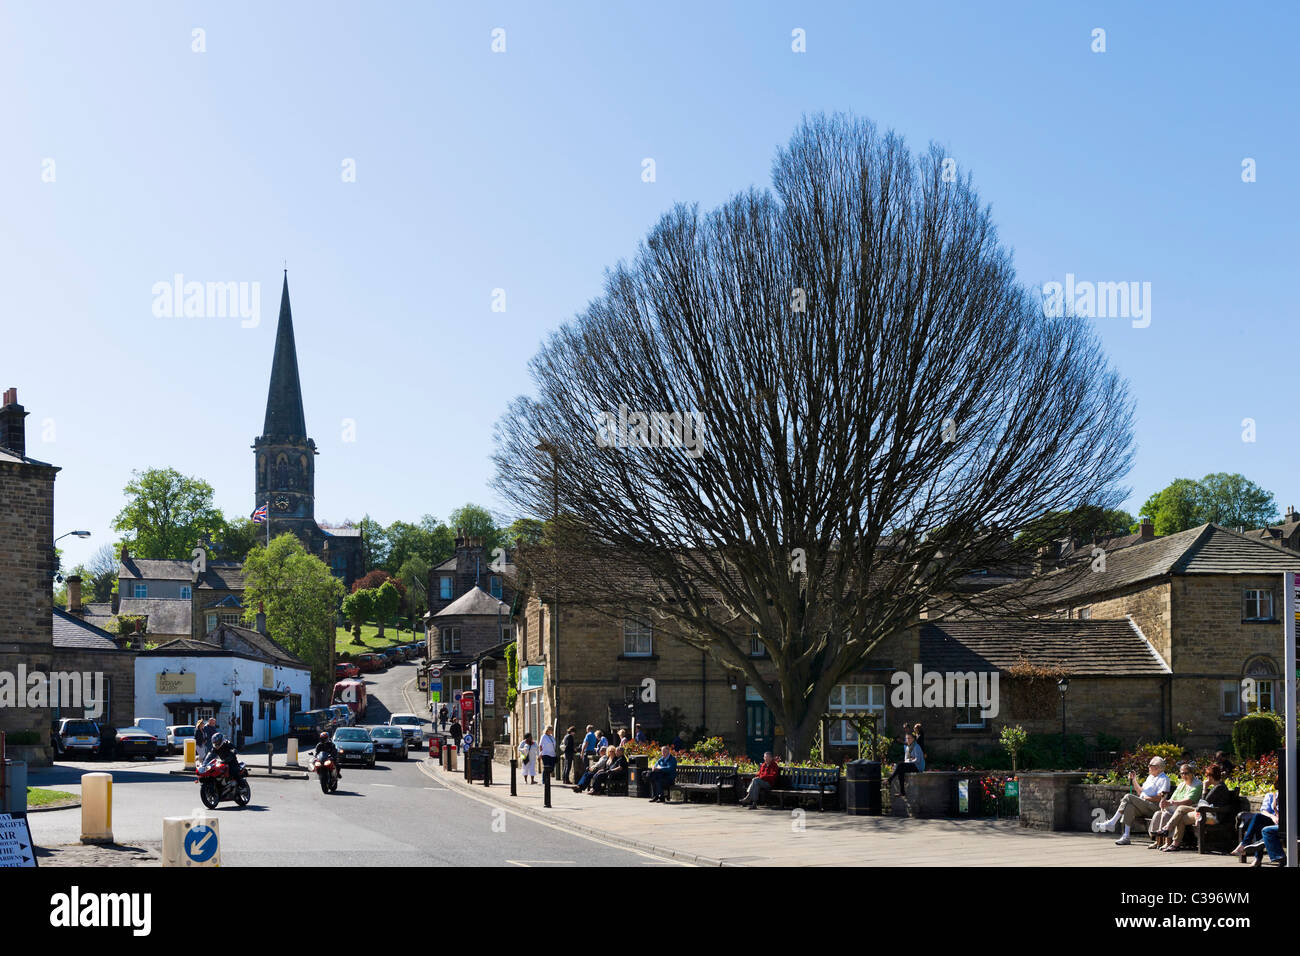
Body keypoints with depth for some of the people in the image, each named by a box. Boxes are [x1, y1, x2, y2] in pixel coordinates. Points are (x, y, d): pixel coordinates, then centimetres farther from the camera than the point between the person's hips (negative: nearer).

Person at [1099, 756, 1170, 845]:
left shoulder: (1163, 779, 0)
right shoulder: (1150, 777, 28)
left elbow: (1160, 798, -12)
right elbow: (1140, 793, 27)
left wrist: (1146, 798, -11)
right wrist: (1134, 780, 18)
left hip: (1153, 807, -8)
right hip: (1142, 806, 8)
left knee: (1128, 797, -24)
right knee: (1130, 806, -24)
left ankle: (1112, 823, -24)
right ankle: (1126, 837, -30)